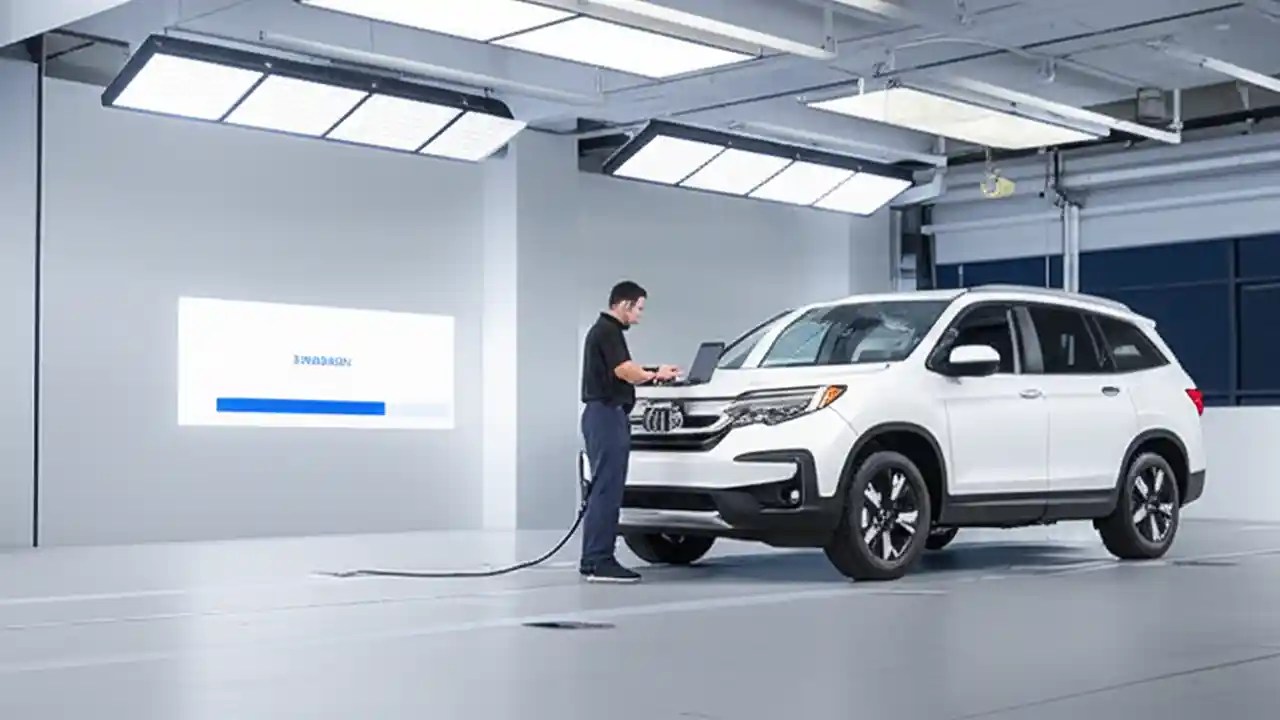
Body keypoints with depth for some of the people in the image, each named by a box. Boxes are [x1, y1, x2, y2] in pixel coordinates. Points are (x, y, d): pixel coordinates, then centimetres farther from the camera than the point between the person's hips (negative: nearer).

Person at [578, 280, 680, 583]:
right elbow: (625, 370, -23)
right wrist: (655, 375, -7)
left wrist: (653, 373, 15)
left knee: (605, 490, 11)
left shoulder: (605, 330, 21)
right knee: (606, 490, -11)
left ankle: (596, 559, 13)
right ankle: (598, 562, -12)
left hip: (607, 415, 11)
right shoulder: (608, 331, -11)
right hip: (606, 415, -11)